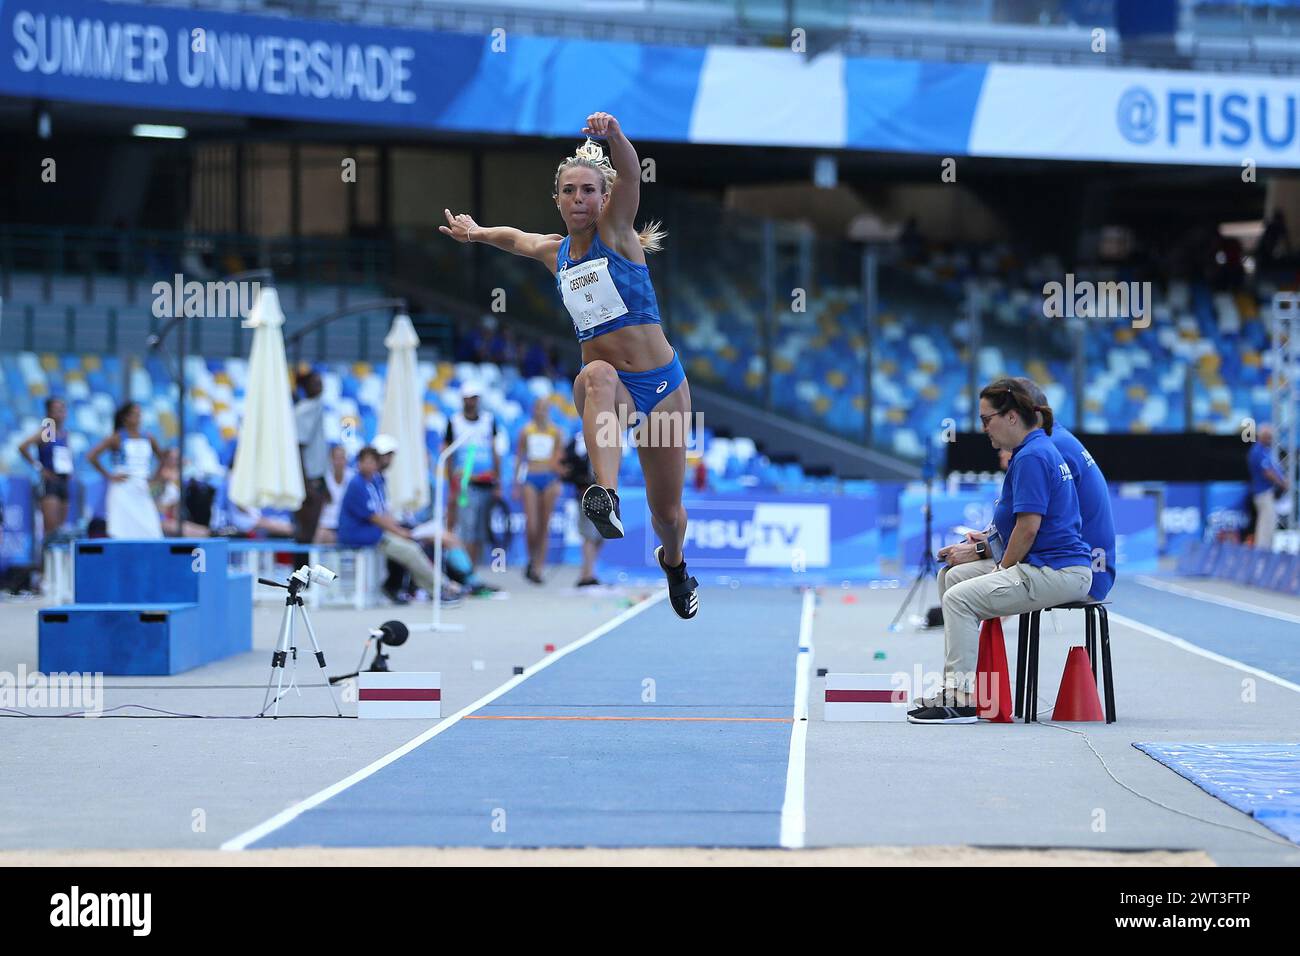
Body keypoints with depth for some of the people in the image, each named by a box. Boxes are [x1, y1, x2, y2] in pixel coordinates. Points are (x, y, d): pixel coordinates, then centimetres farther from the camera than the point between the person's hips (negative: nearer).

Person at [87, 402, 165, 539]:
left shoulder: (148, 440, 10)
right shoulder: (117, 439, -3)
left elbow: (164, 458, 25)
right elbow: (91, 456, -8)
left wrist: (156, 476, 11)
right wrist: (109, 476, -7)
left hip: (142, 492, 5)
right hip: (122, 490, -5)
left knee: (151, 532, -4)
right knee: (119, 533, -9)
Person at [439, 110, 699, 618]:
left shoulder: (615, 230, -5)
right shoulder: (554, 253, 8)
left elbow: (630, 175, -27)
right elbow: (513, 236, 34)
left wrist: (614, 135, -44)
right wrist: (477, 232, 20)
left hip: (661, 383, -2)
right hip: (604, 383, 2)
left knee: (667, 512, 5)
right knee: (598, 374, -38)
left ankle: (674, 562, 44)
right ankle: (606, 495, -59)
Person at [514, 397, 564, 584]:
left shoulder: (555, 432, 6)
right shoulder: (526, 431, 5)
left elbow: (558, 460, 10)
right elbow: (519, 458, 10)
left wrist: (558, 482, 0)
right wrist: (517, 484, 7)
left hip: (549, 479, 1)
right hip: (530, 478, -1)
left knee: (545, 526, -1)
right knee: (531, 524, -11)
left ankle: (537, 568, 2)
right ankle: (532, 558, 14)